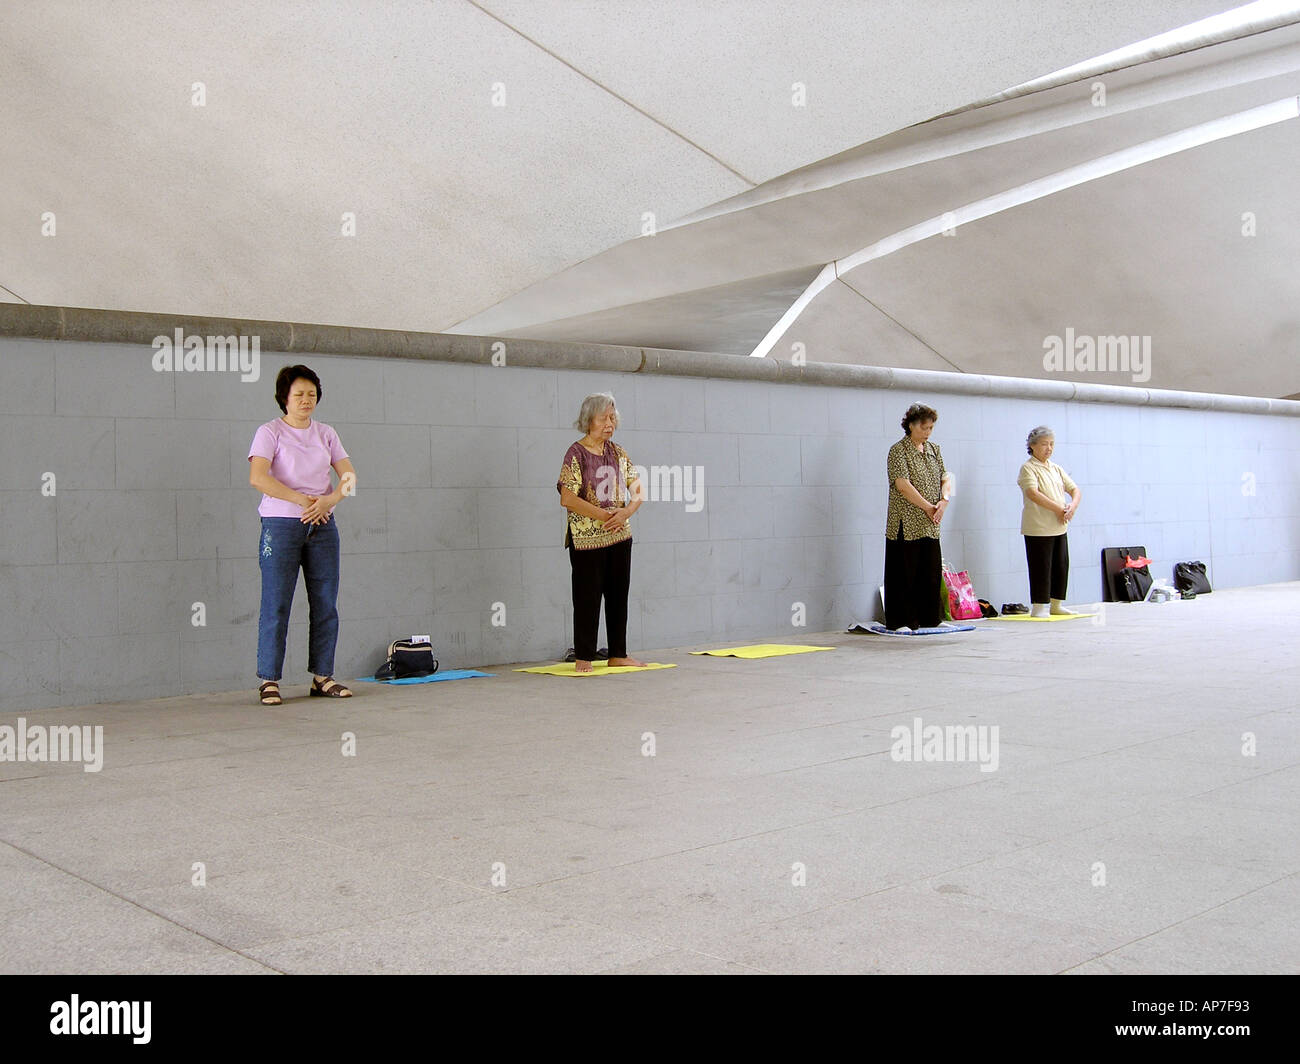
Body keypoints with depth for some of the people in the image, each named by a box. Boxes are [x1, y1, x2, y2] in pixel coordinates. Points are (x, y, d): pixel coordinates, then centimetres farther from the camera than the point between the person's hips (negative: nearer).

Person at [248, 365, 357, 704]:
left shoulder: (325, 433, 13)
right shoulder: (270, 432, -2)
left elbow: (349, 477, 8)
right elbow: (258, 477, -16)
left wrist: (328, 500, -12)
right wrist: (302, 500, -17)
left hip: (323, 525, 5)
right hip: (281, 524, -5)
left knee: (326, 604, 5)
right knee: (276, 605, -4)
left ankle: (322, 676, 13)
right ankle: (269, 679, 3)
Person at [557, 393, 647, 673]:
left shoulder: (617, 453, 10)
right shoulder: (576, 454, -8)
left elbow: (637, 490, 11)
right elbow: (567, 498, -16)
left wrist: (626, 511, -10)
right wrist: (603, 515, -19)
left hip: (620, 536, 6)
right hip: (587, 538, -6)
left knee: (618, 595, 9)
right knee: (588, 597, -2)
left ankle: (618, 654, 18)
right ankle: (583, 657, 6)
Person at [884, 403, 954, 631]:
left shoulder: (933, 450, 15)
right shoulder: (898, 451, -7)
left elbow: (946, 477, 14)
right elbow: (902, 484, -16)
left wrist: (944, 501, -6)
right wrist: (928, 507, -13)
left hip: (930, 526, 7)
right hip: (906, 524, -7)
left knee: (931, 573, 8)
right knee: (905, 574, -4)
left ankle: (928, 619, 17)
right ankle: (900, 622, 2)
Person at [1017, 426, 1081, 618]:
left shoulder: (1056, 469, 16)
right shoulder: (1028, 468, -6)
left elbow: (1075, 490, 15)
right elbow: (1033, 493, -21)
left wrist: (1072, 506, -7)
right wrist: (1059, 509, -21)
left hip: (1059, 527, 7)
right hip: (1038, 528, -7)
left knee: (1061, 566, 10)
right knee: (1041, 568, -5)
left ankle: (1056, 604, 20)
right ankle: (1039, 607, 2)